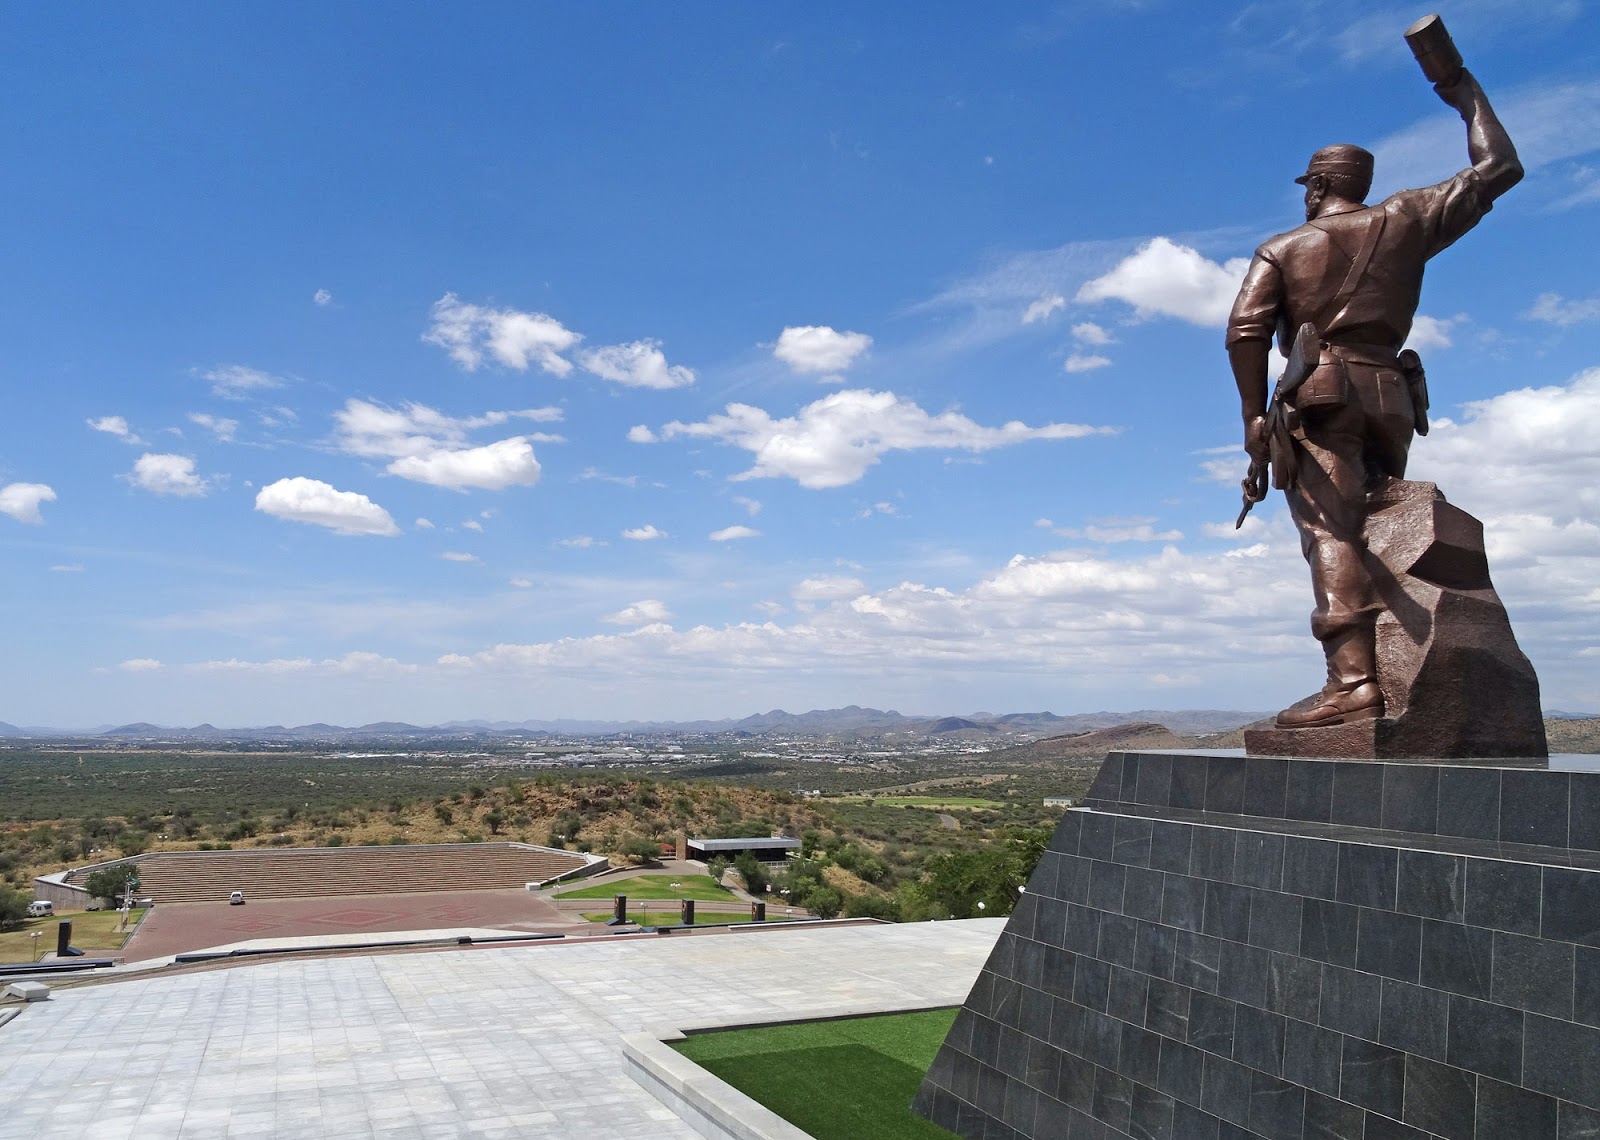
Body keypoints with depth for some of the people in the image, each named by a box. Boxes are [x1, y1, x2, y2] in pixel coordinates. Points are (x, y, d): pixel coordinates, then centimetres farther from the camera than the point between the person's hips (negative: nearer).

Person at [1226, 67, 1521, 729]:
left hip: (1322, 395, -4)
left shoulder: (1282, 249, 11)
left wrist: (1253, 413, -4)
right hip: (1393, 396, 5)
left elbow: (1246, 330, -5)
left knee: (1331, 534, -17)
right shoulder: (1405, 221, 18)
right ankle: (1388, 673, 9)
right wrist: (1469, 98, 41)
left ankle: (1352, 682, -30)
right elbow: (1500, 169, 27)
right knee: (1376, 534, 13)